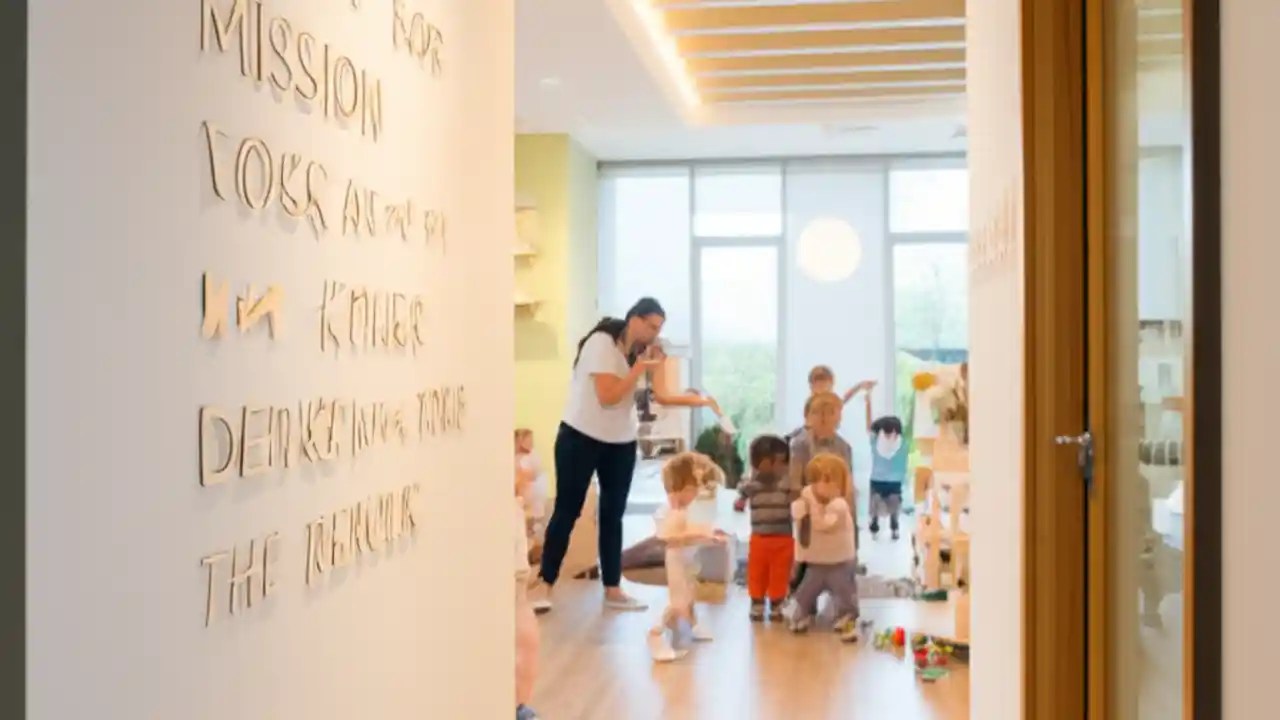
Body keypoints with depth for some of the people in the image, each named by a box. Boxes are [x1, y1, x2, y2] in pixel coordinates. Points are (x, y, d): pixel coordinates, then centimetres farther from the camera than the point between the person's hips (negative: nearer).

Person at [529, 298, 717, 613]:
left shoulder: (643, 350, 5)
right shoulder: (602, 343, -16)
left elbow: (661, 396, -5)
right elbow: (607, 396, -23)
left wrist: (697, 400, -17)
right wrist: (640, 366, -22)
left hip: (621, 442, 6)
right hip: (580, 437, -6)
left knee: (613, 515, 6)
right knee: (567, 511, -3)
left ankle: (613, 589, 11)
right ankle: (544, 584, 5)